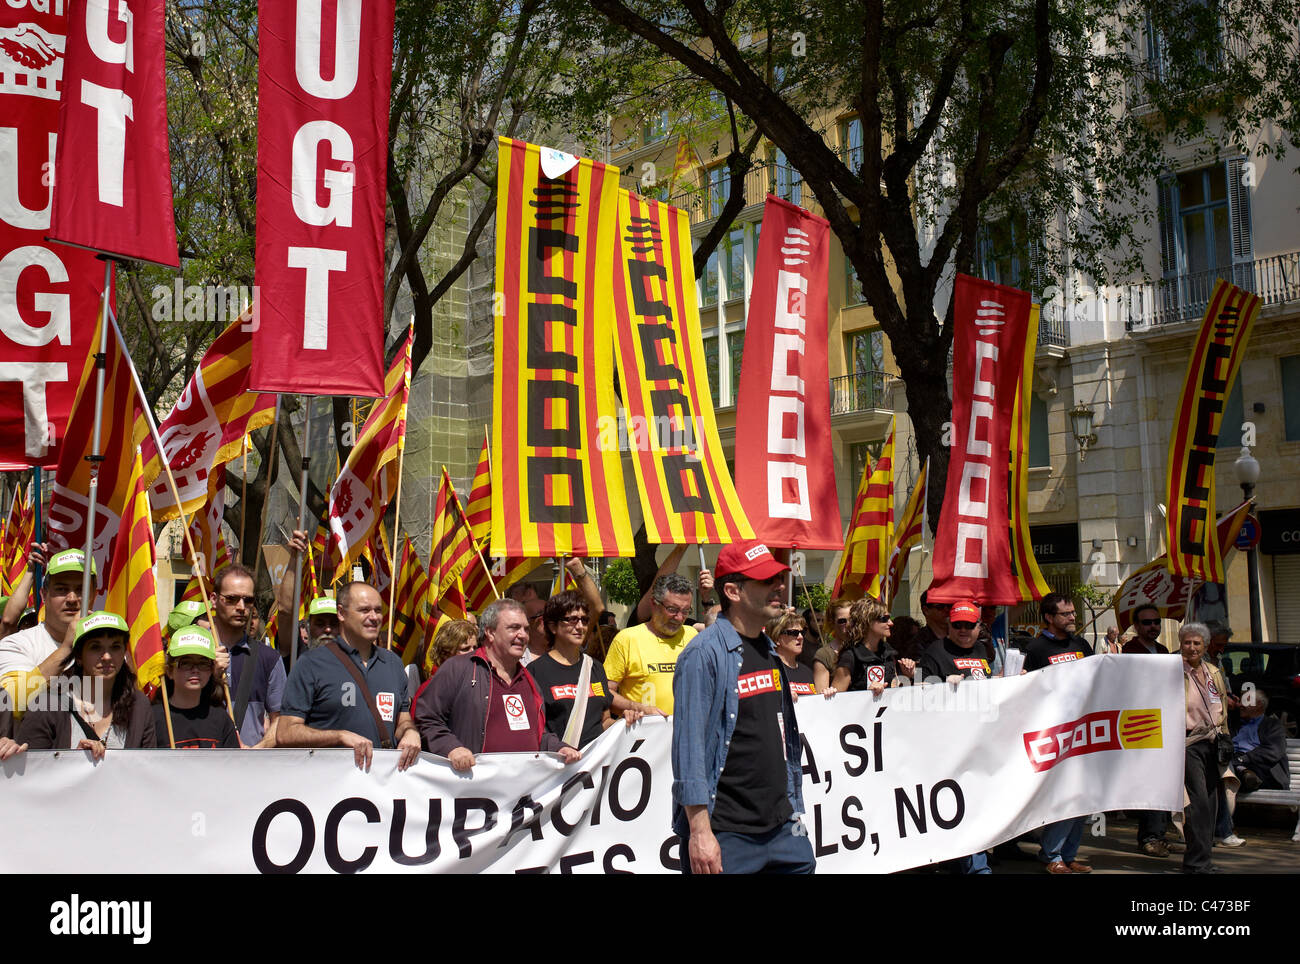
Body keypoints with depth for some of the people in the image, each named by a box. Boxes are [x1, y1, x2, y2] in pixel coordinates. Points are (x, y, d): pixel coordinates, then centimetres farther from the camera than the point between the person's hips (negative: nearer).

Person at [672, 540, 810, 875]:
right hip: (724, 835, -7)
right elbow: (689, 747, -16)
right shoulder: (703, 654, -13)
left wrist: (792, 808, 18)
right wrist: (700, 831, -19)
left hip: (781, 824, 7)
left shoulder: (769, 650, 13)